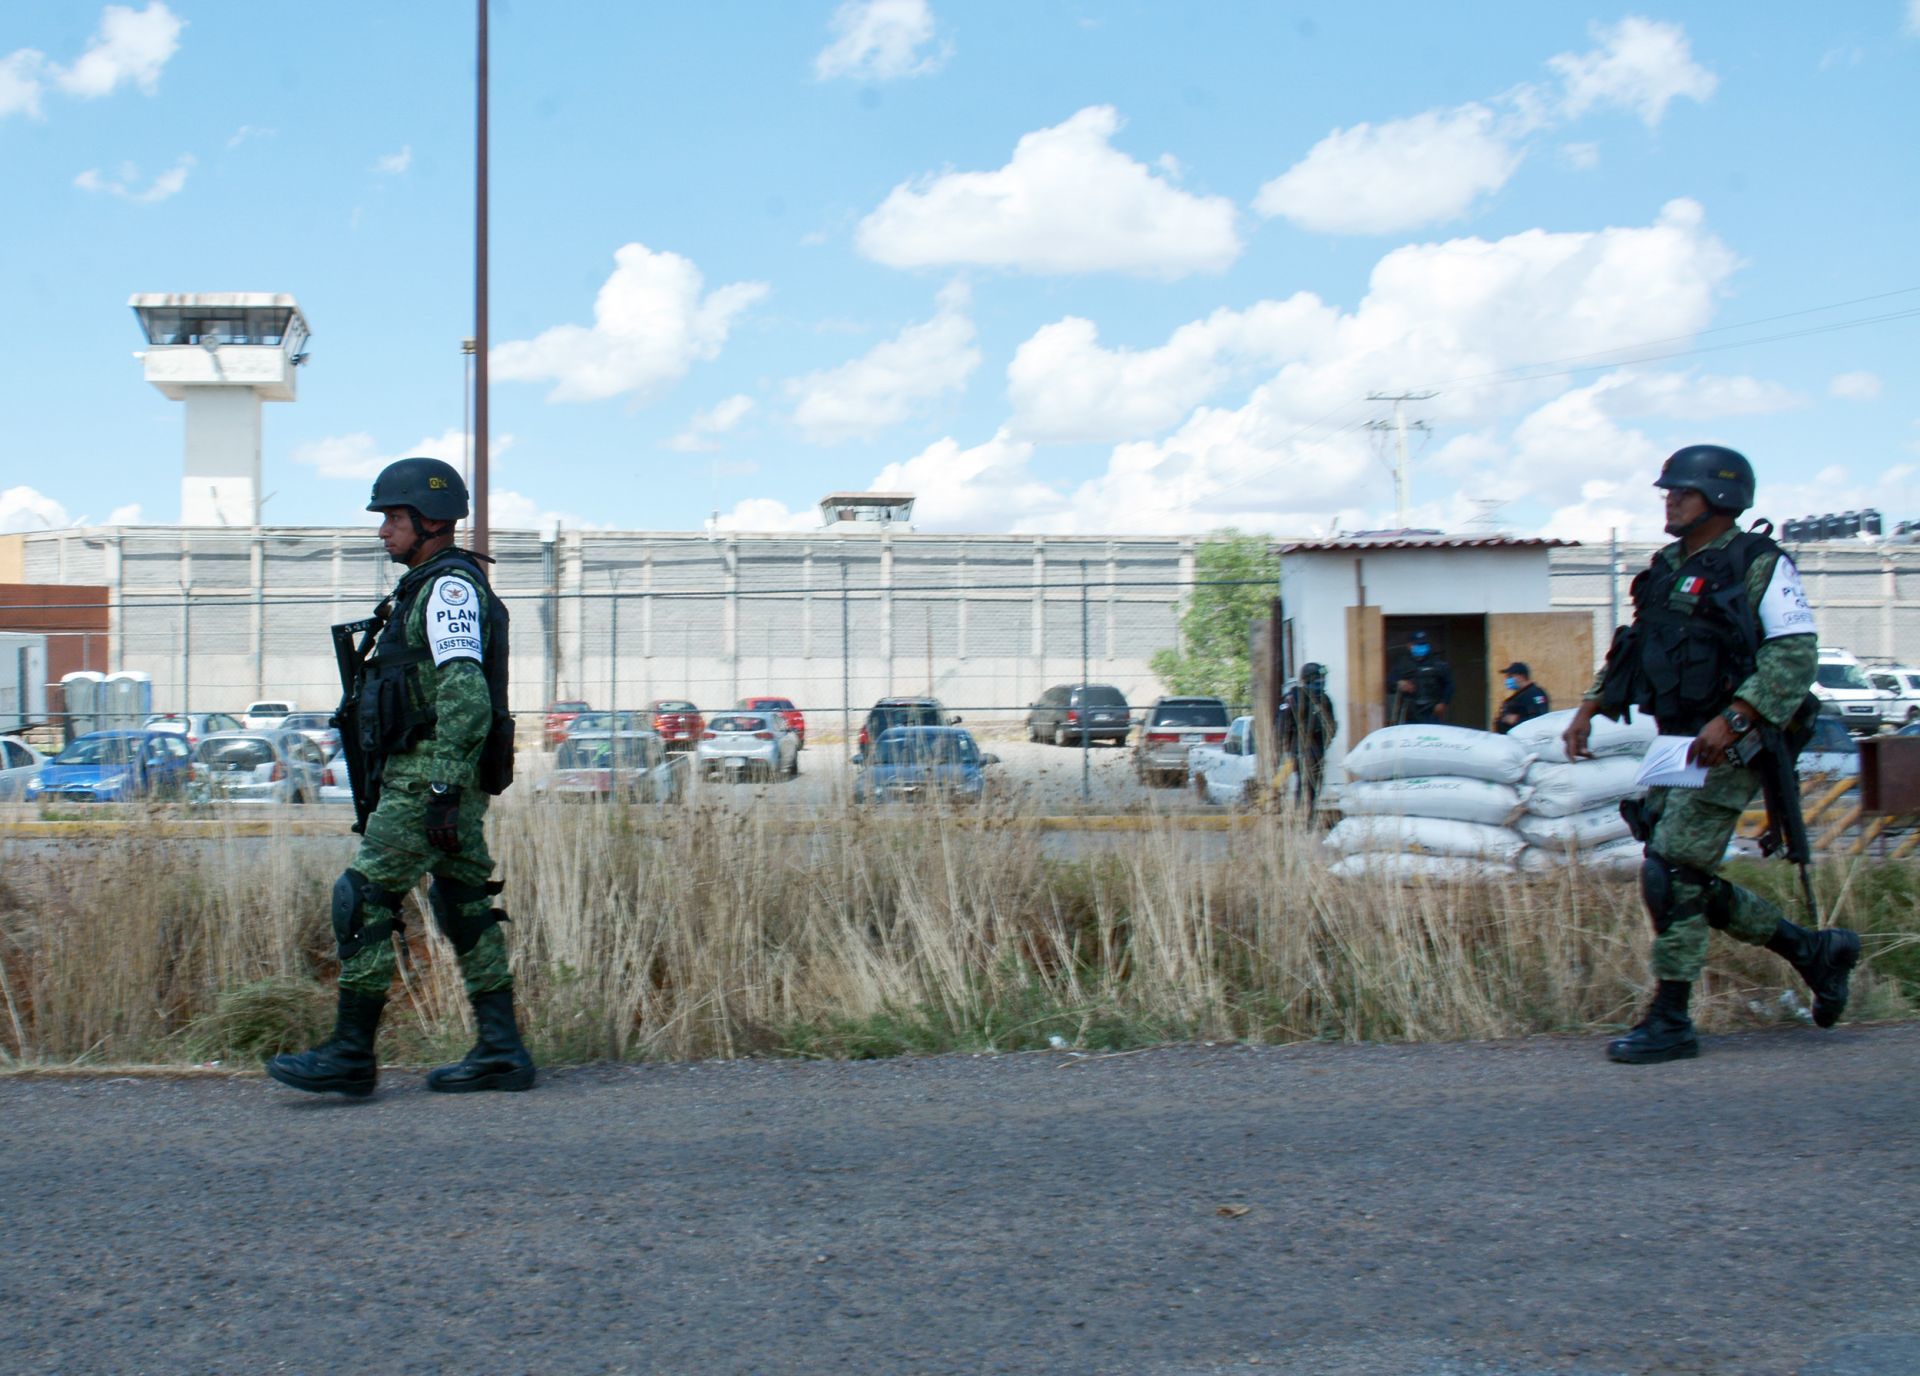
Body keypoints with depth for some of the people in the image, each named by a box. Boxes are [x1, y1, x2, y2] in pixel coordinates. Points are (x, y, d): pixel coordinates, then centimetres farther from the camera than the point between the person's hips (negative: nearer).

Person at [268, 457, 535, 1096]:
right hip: (443, 783, 10)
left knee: (363, 900, -8)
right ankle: (500, 1051, 9)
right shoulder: (431, 586, 20)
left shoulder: (450, 587, -12)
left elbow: (465, 695, -22)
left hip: (429, 779, -10)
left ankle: (350, 1053, -4)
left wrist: (443, 789, -26)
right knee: (466, 907, 8)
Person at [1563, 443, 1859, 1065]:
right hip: (1678, 747, 8)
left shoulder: (1759, 565, -8)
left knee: (1670, 873, -12)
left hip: (1728, 751, -8)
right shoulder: (1668, 568, 15)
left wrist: (1733, 718, -27)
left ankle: (1669, 1022, -3)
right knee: (1691, 885, 10)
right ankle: (1815, 950, 27)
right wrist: (1591, 705, 10)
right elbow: (1633, 647, 22)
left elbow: (1795, 653, -17)